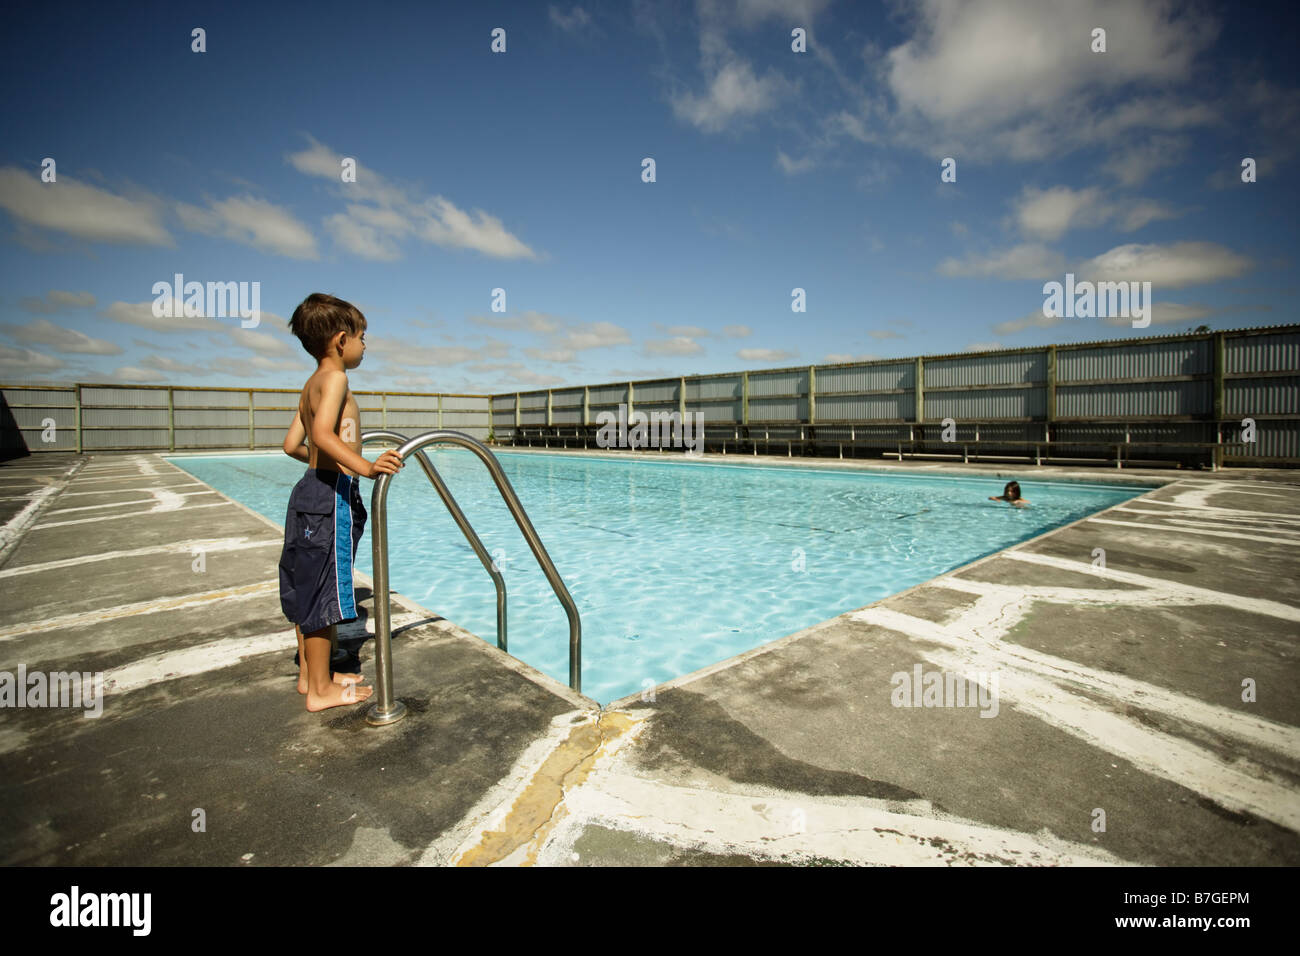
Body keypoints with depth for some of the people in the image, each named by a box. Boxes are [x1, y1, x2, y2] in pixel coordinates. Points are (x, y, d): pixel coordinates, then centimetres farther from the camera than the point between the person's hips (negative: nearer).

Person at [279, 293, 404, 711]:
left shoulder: (311, 385, 17)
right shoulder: (335, 377, -12)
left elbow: (292, 444, 20)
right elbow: (323, 433, -29)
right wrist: (365, 467, -38)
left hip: (310, 489, 10)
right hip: (332, 494, -10)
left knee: (308, 588, 16)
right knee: (324, 589, -2)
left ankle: (309, 674, 30)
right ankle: (321, 690, 9)